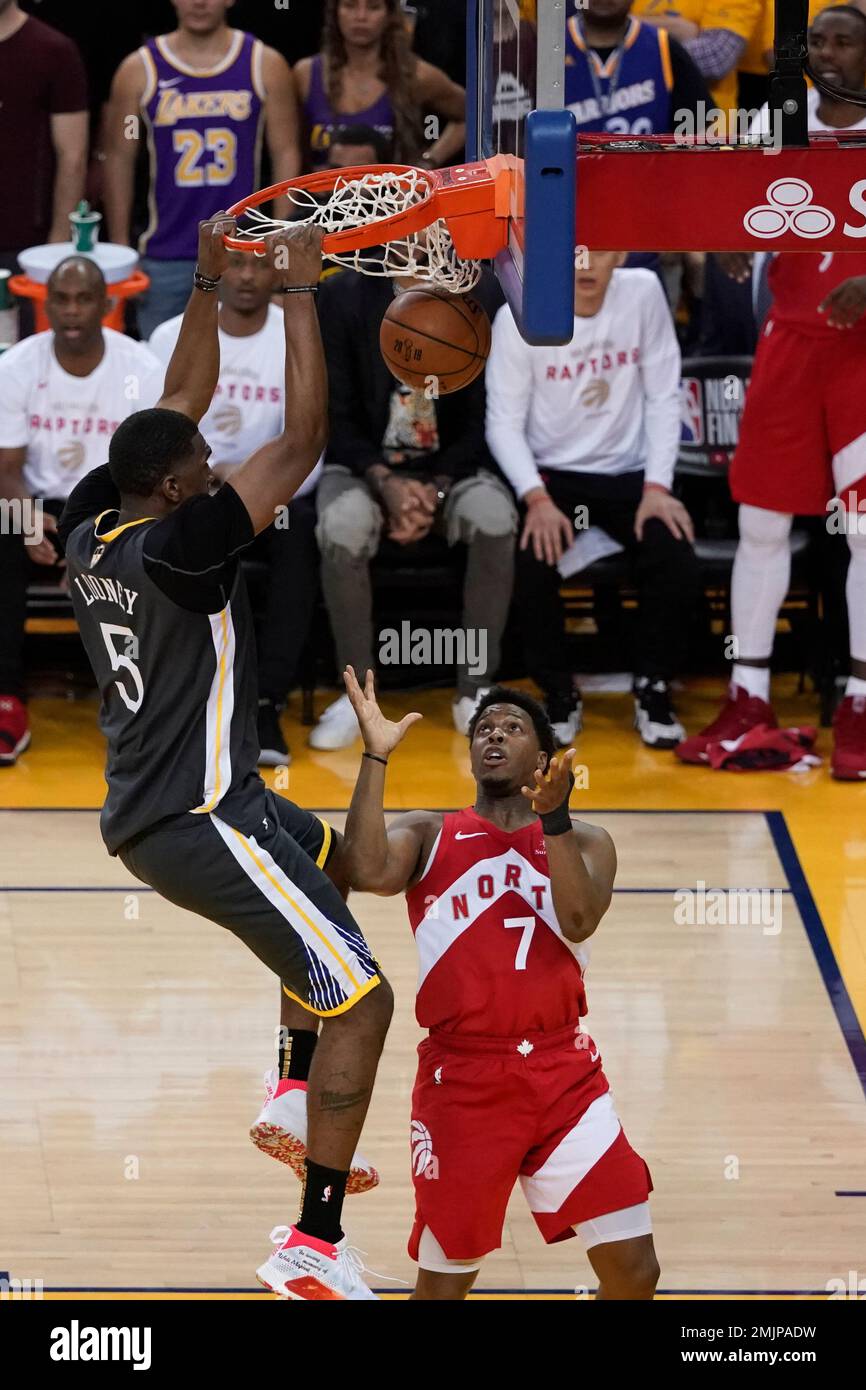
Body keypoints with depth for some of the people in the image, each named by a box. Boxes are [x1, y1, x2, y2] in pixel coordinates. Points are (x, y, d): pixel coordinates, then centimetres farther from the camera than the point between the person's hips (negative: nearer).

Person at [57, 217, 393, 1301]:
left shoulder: (91, 530, 3)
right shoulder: (178, 547, -21)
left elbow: (180, 407, 16)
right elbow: (302, 442, -20)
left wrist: (210, 285, 14)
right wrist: (297, 291, -15)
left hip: (146, 818, 10)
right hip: (199, 826, -10)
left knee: (331, 853, 34)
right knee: (359, 1003, -8)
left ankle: (300, 1101, 31)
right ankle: (314, 1248, -11)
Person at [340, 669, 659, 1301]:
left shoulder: (585, 842, 10)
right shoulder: (429, 835, 8)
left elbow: (579, 922, -11)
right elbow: (367, 872, -14)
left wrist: (554, 818, -19)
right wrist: (376, 756, -15)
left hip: (564, 1075, 1)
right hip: (461, 1079, -1)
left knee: (634, 1270, -4)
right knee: (444, 1282, 3)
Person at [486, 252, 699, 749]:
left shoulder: (643, 293, -6)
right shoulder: (519, 317, -11)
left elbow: (663, 398, -3)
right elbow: (504, 422, -10)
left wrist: (657, 486, -13)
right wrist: (536, 498, -25)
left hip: (628, 473, 1)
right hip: (552, 474, -1)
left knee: (677, 560, -24)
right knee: (531, 563, -29)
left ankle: (655, 689, 1)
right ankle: (560, 693, -4)